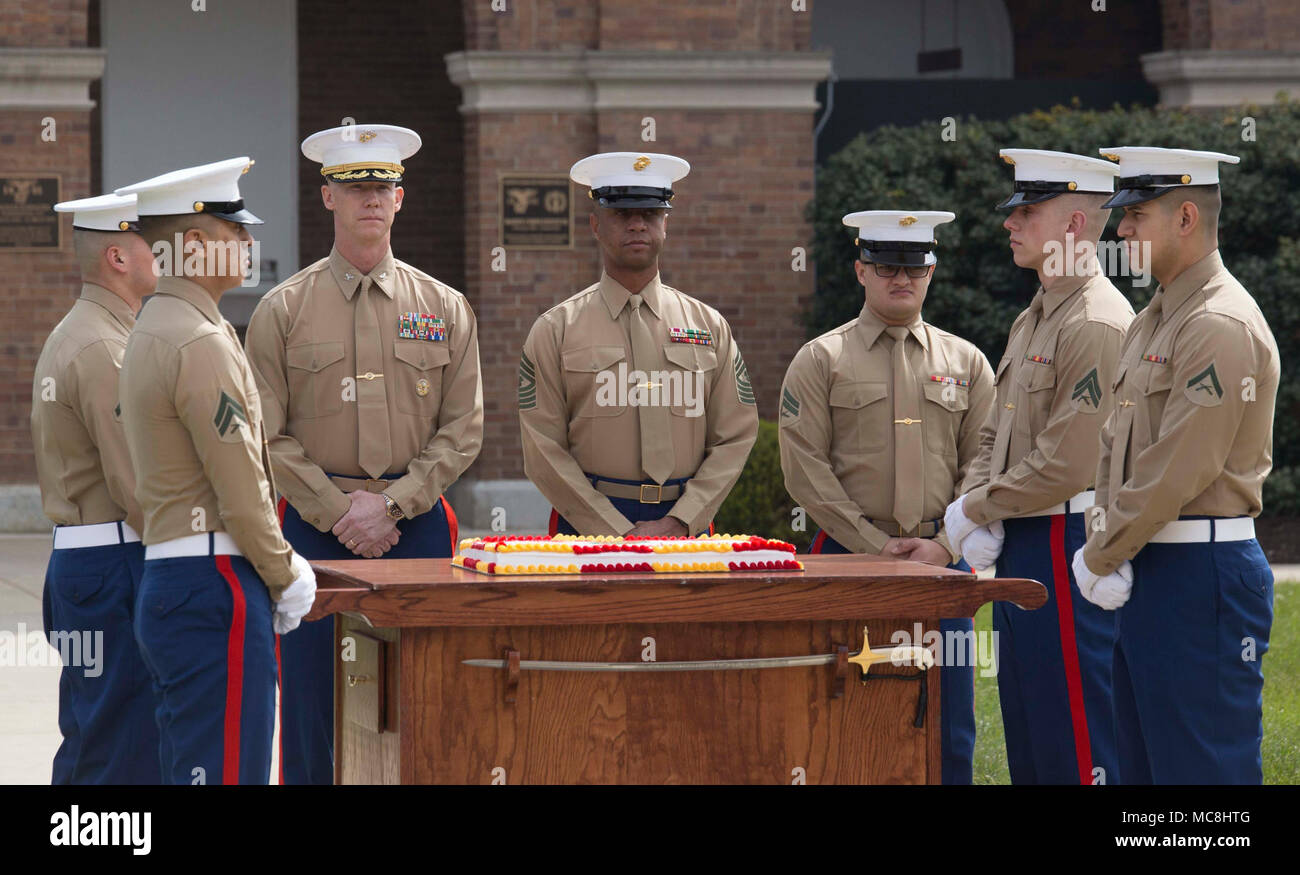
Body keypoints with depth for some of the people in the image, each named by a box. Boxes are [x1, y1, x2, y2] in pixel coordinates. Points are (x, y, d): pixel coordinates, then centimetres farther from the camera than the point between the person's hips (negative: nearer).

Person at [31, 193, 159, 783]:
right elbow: (136, 485, -19)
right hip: (118, 559, -10)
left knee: (88, 745, 12)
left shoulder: (68, 337, 18)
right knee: (125, 755, -9)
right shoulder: (104, 350, -15)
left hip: (76, 554, 10)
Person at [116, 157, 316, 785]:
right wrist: (285, 580, -3)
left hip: (168, 586, 10)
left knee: (184, 768, 12)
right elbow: (242, 492, -17)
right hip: (216, 591, -10)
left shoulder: (153, 330, 17)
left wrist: (280, 568, 17)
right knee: (226, 770, -9)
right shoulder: (202, 343, -15)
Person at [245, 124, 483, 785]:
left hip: (416, 524, 1)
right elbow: (268, 436, -1)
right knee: (313, 707, 1)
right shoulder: (283, 310, 3)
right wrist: (338, 512, -10)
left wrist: (391, 505, -9)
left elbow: (463, 431, 3)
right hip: (315, 526, -1)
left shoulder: (445, 310, 7)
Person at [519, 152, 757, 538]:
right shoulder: (555, 330, 3)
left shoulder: (709, 325, 9)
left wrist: (679, 522, -7)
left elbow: (736, 436, 6)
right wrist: (619, 534, -11)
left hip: (686, 530, 2)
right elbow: (543, 450, -3)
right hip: (588, 531, -2)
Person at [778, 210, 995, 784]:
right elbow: (806, 470, -5)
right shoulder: (820, 361, 2)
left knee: (949, 736, 3)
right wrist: (877, 546, -10)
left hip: (942, 562, 2)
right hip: (848, 558, -2)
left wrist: (945, 545, -7)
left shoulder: (967, 363, 10)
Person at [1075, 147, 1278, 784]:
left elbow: (1177, 472, -20)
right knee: (1143, 764, 14)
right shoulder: (1151, 322, 16)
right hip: (1145, 576, 10)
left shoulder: (1221, 326, -16)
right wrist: (1103, 546, 1)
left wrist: (1100, 559, -12)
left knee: (1200, 766, -6)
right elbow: (1115, 445, 16)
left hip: (1202, 582, -10)